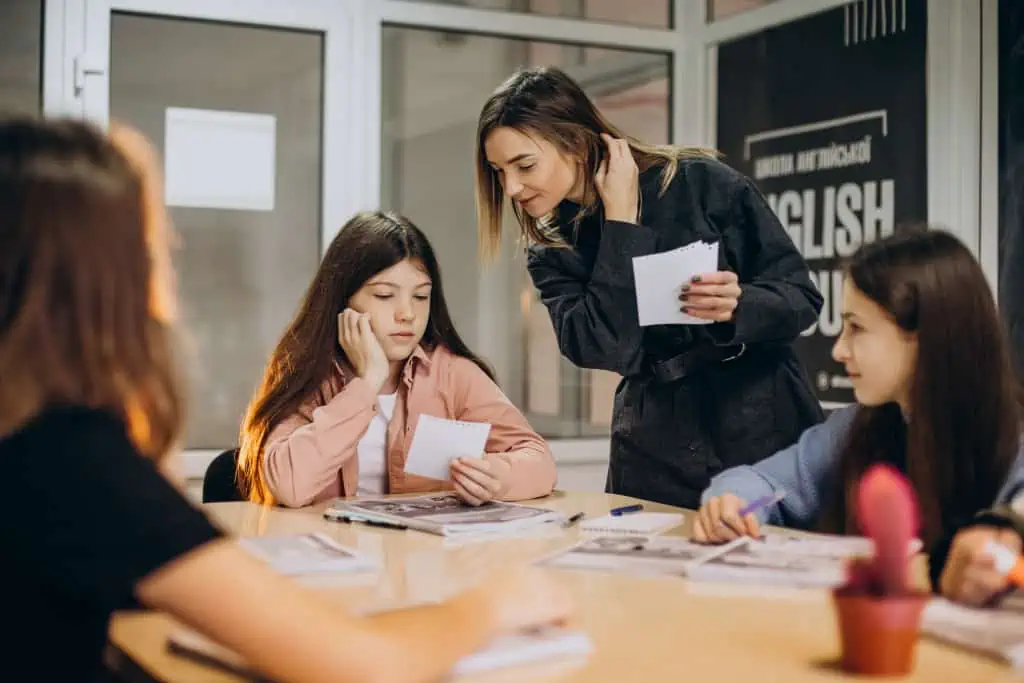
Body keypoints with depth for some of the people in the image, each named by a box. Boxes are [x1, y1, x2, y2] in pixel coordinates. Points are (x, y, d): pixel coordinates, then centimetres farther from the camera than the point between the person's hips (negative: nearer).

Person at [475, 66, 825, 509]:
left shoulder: (702, 183, -7)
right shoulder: (553, 254, 2)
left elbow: (802, 297, -3)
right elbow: (604, 349, -16)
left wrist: (738, 306, -23)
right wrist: (620, 220, -13)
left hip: (764, 432, -2)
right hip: (657, 453, 2)